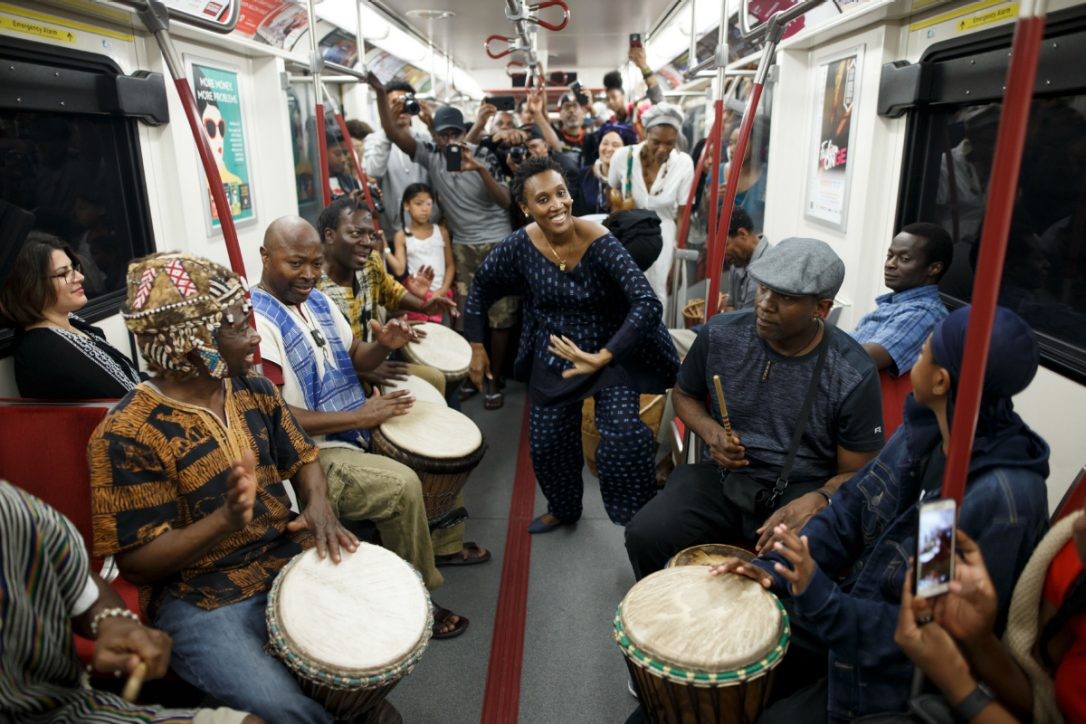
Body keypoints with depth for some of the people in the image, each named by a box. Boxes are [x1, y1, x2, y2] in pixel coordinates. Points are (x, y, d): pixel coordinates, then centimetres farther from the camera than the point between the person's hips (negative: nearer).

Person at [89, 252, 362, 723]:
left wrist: (318, 504, -11)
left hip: (290, 556, 6)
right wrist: (225, 519, -32)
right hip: (200, 600, -6)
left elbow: (301, 458, 11)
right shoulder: (127, 435, -18)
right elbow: (136, 561, -16)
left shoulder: (252, 390, 1)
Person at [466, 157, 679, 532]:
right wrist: (477, 347, 4)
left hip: (610, 353, -4)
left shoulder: (599, 243, -26)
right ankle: (563, 509, 42)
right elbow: (481, 287, 3)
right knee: (547, 445, 12)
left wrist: (603, 357, -44)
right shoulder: (521, 245, -15)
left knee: (623, 438, -21)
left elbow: (647, 303, -36)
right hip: (553, 356, 4)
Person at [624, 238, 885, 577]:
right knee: (645, 534, -21)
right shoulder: (721, 334, -6)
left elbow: (856, 473, -4)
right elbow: (684, 394, 13)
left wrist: (817, 500, -26)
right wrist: (711, 432, -8)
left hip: (803, 491, -2)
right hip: (724, 477, 3)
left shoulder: (854, 375, -13)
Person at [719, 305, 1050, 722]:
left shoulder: (1001, 499, -31)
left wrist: (823, 600, -32)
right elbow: (853, 507, -2)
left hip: (903, 669, -6)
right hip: (865, 602, 6)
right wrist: (775, 567, -13)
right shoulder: (927, 427, -9)